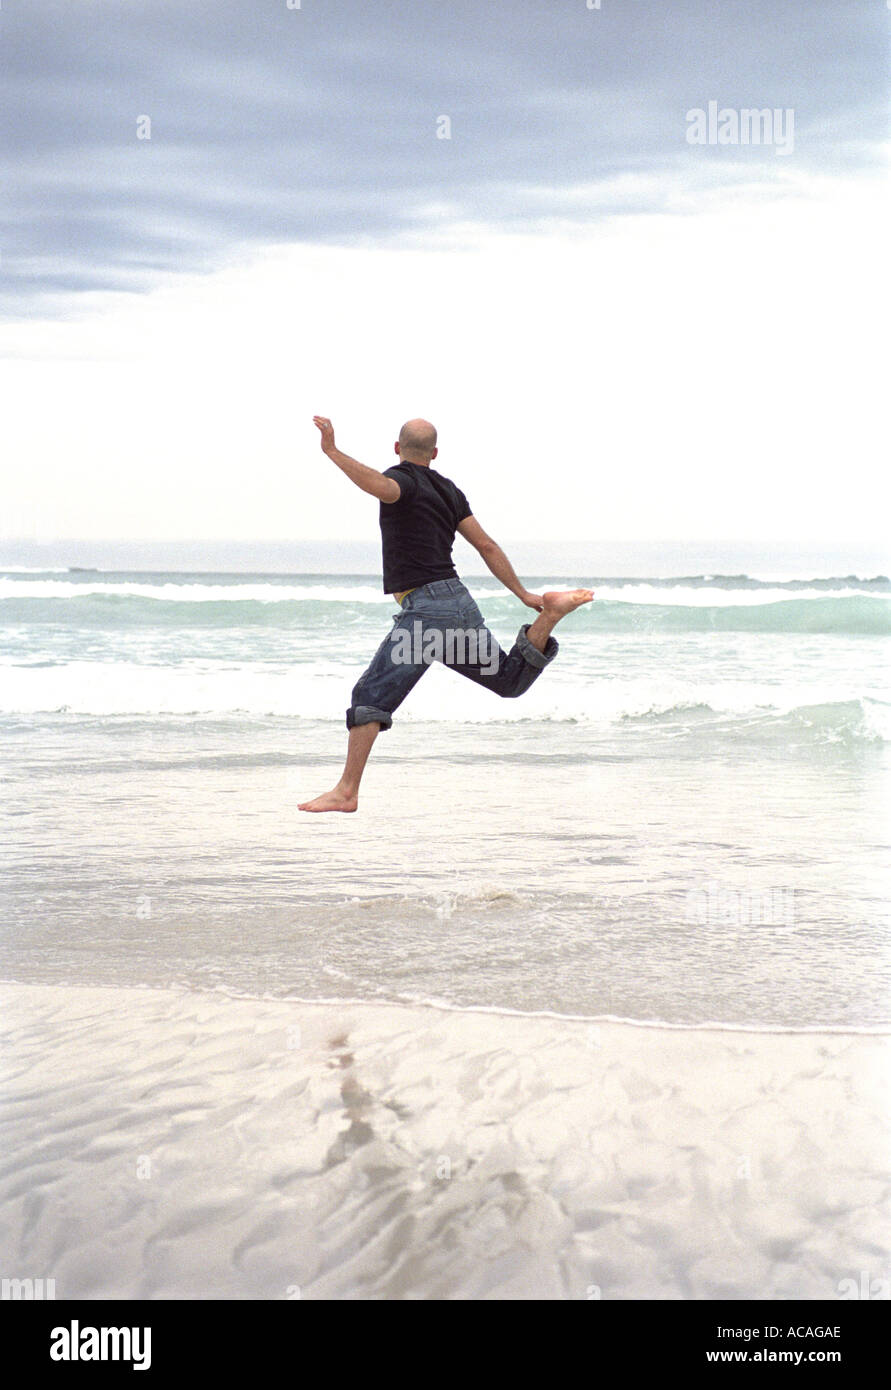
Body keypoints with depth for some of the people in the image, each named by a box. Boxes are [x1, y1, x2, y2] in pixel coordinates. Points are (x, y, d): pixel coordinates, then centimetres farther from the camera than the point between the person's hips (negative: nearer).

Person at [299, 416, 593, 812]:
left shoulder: (403, 479, -4)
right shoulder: (448, 489, 17)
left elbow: (381, 487, -30)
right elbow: (486, 546, 15)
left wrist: (333, 452, -31)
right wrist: (523, 594, 18)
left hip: (426, 608, -7)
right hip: (460, 602, 7)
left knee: (371, 696, -10)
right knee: (512, 681, 22)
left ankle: (346, 791, -17)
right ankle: (550, 613, 3)